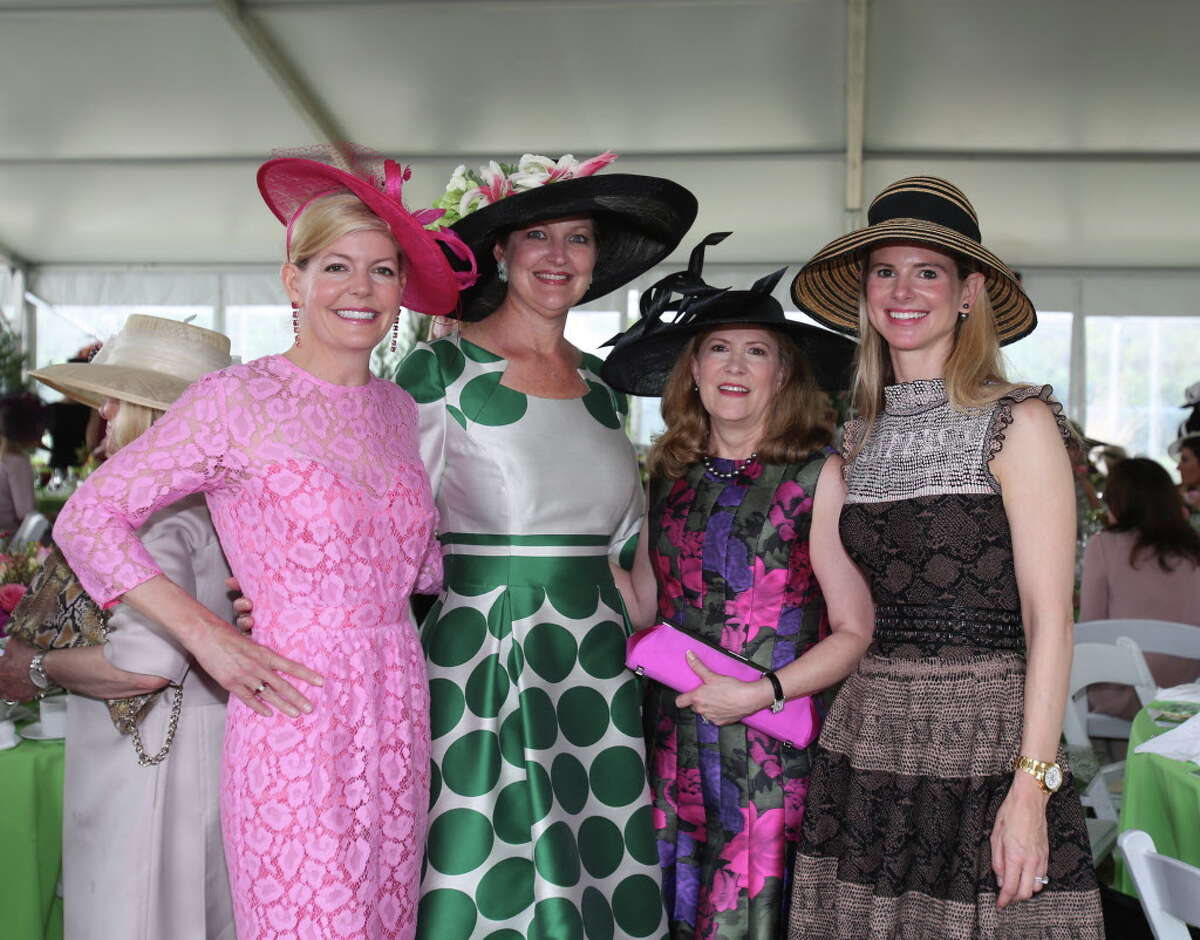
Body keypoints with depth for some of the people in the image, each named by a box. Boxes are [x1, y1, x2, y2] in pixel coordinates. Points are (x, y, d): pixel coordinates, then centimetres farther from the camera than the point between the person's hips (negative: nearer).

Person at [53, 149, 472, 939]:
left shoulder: (399, 409, 11)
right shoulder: (238, 400, -6)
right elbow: (88, 520, -5)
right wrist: (204, 635, -10)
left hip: (398, 720, 6)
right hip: (294, 723, -5)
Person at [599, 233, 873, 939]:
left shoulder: (819, 475, -7)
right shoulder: (672, 476, 8)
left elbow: (855, 633, -7)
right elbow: (644, 603, 12)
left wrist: (762, 692, -16)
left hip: (773, 751, -4)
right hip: (677, 750, 4)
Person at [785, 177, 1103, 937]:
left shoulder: (1017, 422, -4)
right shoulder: (860, 435, 12)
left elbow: (1049, 619, -9)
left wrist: (1031, 788, -15)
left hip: (984, 735, -4)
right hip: (866, 743, 5)